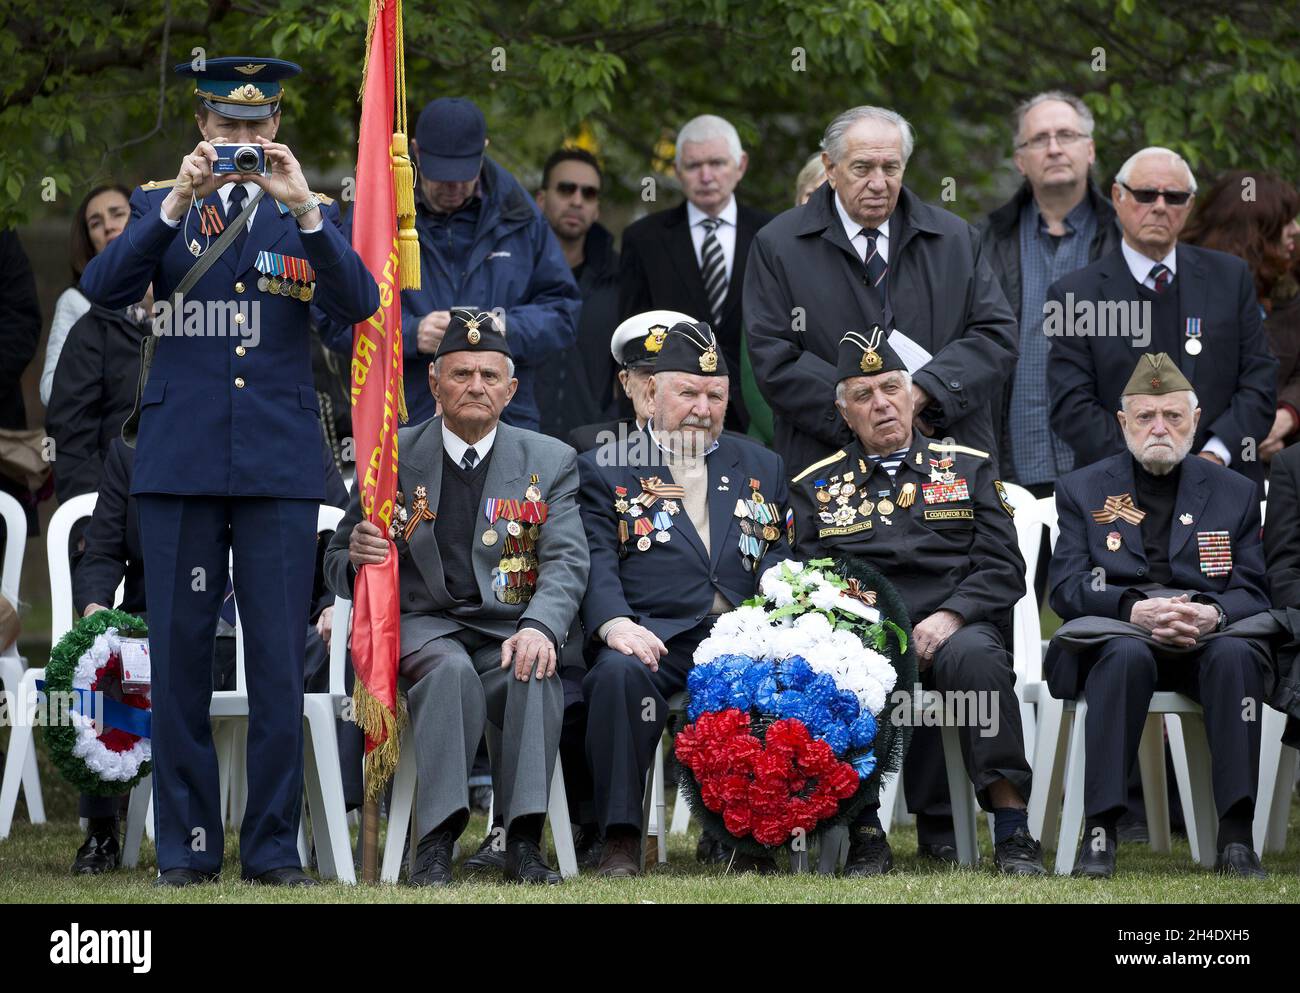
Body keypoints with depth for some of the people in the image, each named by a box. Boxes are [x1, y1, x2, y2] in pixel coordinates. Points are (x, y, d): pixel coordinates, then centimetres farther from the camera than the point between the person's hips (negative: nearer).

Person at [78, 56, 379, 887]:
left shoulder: (309, 215, 10)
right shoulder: (161, 207, 10)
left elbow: (359, 303, -7)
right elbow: (103, 287, -7)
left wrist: (303, 207, -18)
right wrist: (177, 204, -17)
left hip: (280, 461, 0)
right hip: (180, 461, 0)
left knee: (280, 660, -2)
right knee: (179, 655, 1)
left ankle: (274, 845, 5)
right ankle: (188, 844, 9)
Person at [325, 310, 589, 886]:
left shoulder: (551, 461, 11)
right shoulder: (392, 456, 10)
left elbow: (566, 562, -1)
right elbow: (337, 569, 12)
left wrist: (539, 627, -23)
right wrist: (357, 556, -15)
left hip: (509, 627, 1)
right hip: (422, 624, -1)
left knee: (532, 673, -34)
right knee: (452, 670, -36)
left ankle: (523, 843, -36)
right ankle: (437, 840, -38)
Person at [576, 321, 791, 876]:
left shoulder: (760, 468, 26)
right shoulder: (604, 470, 16)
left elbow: (783, 556, 18)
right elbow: (596, 562, 2)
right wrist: (615, 622, -19)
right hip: (655, 639, -2)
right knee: (620, 672, -37)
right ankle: (620, 839, -28)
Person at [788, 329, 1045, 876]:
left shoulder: (968, 468, 17)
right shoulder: (817, 486, 19)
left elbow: (1002, 568, 7)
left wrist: (949, 617, -12)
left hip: (951, 629, 0)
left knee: (974, 655, -37)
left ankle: (1012, 829, -34)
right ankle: (865, 832, -27)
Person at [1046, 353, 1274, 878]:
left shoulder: (1234, 492, 16)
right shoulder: (1083, 489, 14)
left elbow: (1252, 593, 8)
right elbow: (1066, 587, 2)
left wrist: (1214, 613, -17)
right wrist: (1134, 608, -18)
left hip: (1204, 637, 1)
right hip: (1115, 632, -1)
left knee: (1236, 655, -35)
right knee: (1126, 654, -38)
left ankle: (1236, 835, -37)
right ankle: (1099, 830, -40)